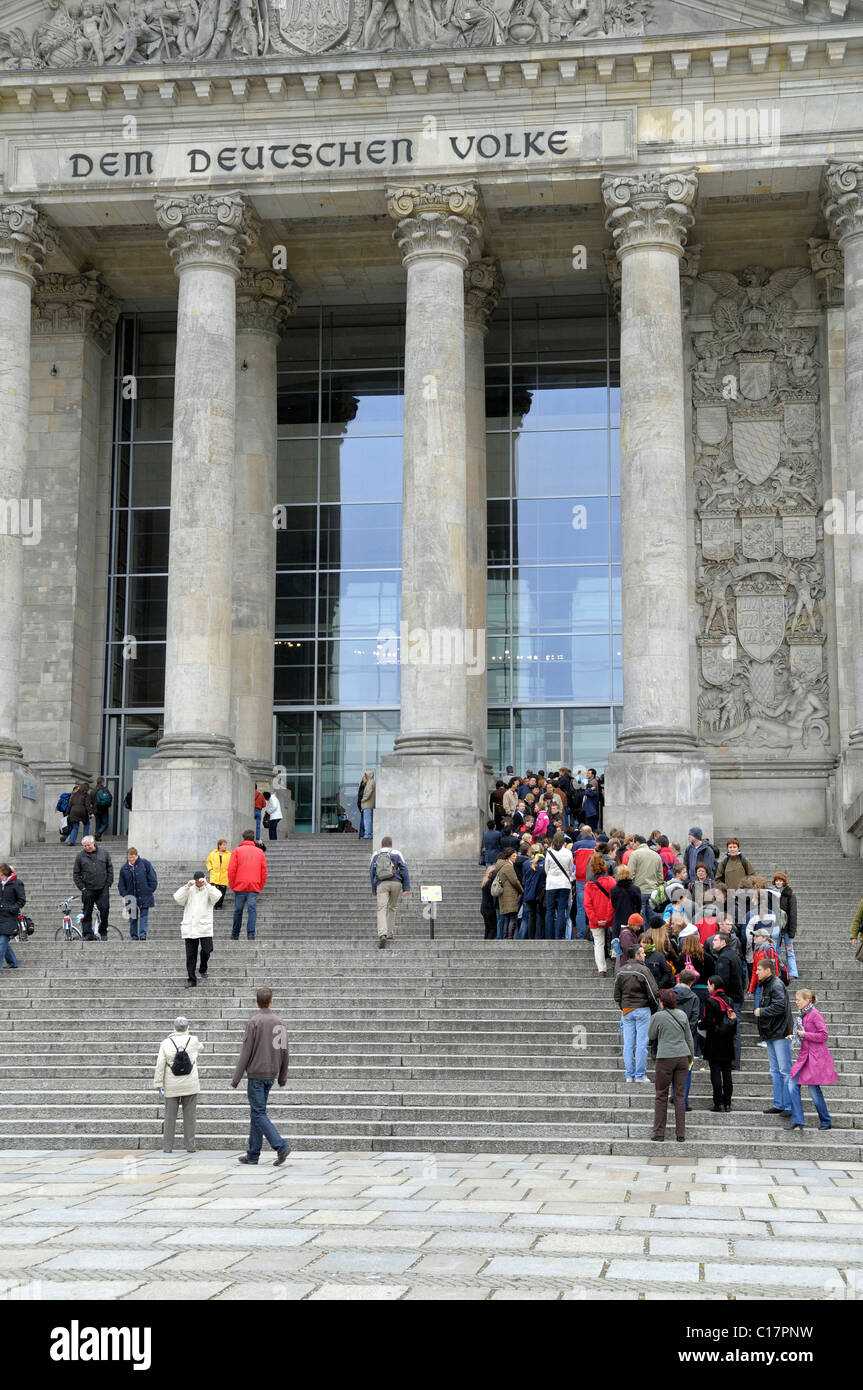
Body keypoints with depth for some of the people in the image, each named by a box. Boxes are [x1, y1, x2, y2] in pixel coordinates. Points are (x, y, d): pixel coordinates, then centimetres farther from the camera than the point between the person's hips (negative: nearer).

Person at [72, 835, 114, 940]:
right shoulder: (80, 855, 1)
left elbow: (110, 869, 11)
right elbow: (76, 874, 4)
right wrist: (81, 887, -3)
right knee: (87, 913, 2)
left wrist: (108, 883, 3)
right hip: (88, 889, 0)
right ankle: (88, 934, 7)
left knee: (105, 909, -5)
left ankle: (103, 932, 10)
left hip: (103, 888, 0)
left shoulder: (104, 852, 4)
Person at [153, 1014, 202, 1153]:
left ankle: (167, 1146, 8)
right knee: (189, 1116, 5)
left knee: (170, 1116, 6)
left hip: (172, 1087, 0)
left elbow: (160, 1066, -5)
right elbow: (200, 1047, 22)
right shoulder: (193, 1041, -3)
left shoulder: (166, 1043, -5)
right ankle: (190, 1146, 7)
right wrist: (190, 1034, 35)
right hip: (190, 1086, 0)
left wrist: (158, 1083, 2)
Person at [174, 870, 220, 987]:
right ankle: (191, 980, 9)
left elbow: (216, 896, -15)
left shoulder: (209, 890, 7)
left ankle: (203, 970, 16)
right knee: (191, 955, 2)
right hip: (189, 928, 1)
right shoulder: (189, 890, 12)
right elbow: (177, 898, -4)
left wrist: (206, 885, -18)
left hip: (205, 927, -1)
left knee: (207, 951, -12)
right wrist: (187, 886, -12)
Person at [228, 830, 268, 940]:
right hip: (254, 887, 1)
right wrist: (260, 887, 14)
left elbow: (231, 870, -2)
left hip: (240, 886, -1)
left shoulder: (237, 851, 3)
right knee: (252, 910, -2)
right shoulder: (260, 852, 9)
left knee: (238, 911, 8)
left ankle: (235, 935, 15)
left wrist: (232, 886, 5)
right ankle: (251, 935, -12)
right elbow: (264, 872, 8)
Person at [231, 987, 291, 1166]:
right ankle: (253, 1154, 16)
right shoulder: (279, 1022, 8)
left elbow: (245, 1052, -13)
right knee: (257, 1112, 14)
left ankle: (280, 1145, -19)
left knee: (259, 1113, -5)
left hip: (256, 1075, -6)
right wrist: (282, 1077, 19)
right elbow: (284, 1051, 11)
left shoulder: (254, 1022, -11)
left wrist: (236, 1079, -9)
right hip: (271, 1075, 6)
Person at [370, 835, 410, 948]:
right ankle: (389, 934, 22)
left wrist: (374, 892, 14)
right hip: (395, 883, 1)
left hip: (381, 884, -1)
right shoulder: (396, 854, 10)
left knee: (381, 909, -10)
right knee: (392, 908, 19)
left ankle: (382, 935, -30)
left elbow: (371, 873, 10)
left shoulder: (375, 856, 14)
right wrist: (406, 888, -1)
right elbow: (404, 870, 1)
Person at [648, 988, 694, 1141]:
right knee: (680, 1095, 7)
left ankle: (659, 1133, 6)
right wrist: (691, 1056, 21)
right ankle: (681, 1134, 8)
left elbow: (651, 1036, 5)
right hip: (682, 1057, 4)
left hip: (665, 1058, -4)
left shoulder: (658, 1017, -9)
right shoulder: (682, 1014, 5)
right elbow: (688, 1037, 12)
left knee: (661, 1096, 5)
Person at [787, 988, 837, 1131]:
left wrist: (804, 1034, -16)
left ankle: (826, 1122, 12)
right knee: (792, 1084, -3)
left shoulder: (815, 1014, -13)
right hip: (804, 1055, 8)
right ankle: (797, 1120, -2)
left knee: (814, 1089, -4)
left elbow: (823, 1036, -17)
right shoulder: (802, 1015, 13)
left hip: (816, 1057, -8)